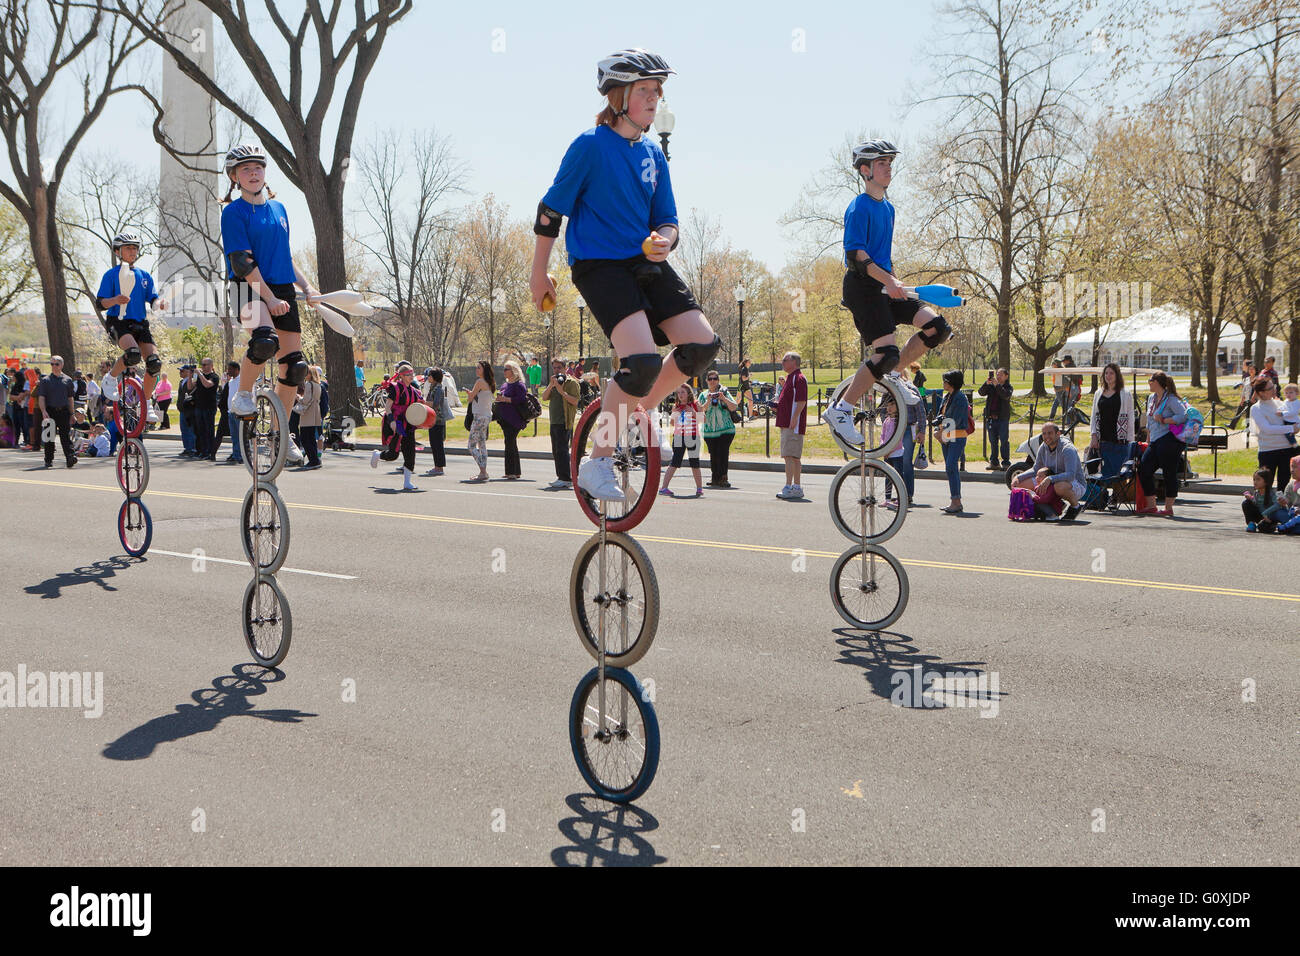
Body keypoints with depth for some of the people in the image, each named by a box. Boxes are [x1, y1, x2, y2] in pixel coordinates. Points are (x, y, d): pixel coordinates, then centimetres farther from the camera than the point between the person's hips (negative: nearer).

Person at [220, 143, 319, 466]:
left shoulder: (278, 208, 15)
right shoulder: (233, 211, -5)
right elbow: (242, 261, -13)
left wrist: (306, 286, 12)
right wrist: (269, 298, -20)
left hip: (283, 289, 6)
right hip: (249, 288, -6)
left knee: (294, 366, 2)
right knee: (266, 340, -35)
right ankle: (242, 396, -9)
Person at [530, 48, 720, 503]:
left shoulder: (652, 153, 9)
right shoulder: (591, 145, -9)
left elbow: (667, 218, 10)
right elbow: (551, 210, -4)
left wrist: (663, 240, -14)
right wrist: (539, 274, 0)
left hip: (645, 262, 7)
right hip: (599, 265, -7)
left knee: (702, 344, -8)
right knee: (643, 359, -25)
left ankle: (641, 409, 19)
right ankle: (597, 461, -8)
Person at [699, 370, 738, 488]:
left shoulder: (724, 393, 8)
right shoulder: (703, 395, 11)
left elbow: (734, 407, -1)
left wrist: (724, 398, -14)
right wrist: (708, 402, -15)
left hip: (726, 429, -2)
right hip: (709, 431, 2)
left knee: (723, 453, -11)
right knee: (713, 455, 2)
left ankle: (723, 478, -7)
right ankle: (714, 478, 12)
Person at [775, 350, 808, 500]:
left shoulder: (798, 378, -11)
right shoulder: (789, 378, 20)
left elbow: (801, 401, -18)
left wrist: (794, 418, -24)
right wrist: (777, 406, 14)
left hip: (794, 424, -10)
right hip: (786, 423, 10)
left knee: (789, 456, -13)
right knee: (794, 457, 11)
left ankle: (789, 487, -15)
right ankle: (796, 487, 14)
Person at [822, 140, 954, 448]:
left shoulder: (887, 208, 17)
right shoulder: (859, 207, -10)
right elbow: (855, 253, -20)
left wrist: (892, 280, 18)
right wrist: (889, 280, -26)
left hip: (883, 287, 9)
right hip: (861, 287, -9)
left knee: (937, 327, -5)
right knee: (887, 353, -20)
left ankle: (891, 376, 7)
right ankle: (840, 410, -9)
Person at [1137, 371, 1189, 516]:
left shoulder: (1171, 399, -8)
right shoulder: (1151, 398, 19)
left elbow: (1183, 416, -21)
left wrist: (1164, 420, -16)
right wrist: (1148, 441, 24)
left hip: (1169, 440, -9)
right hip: (1155, 442, 9)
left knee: (1169, 474, -3)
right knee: (1143, 470, 1)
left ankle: (1169, 508, 4)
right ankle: (1151, 506, 8)